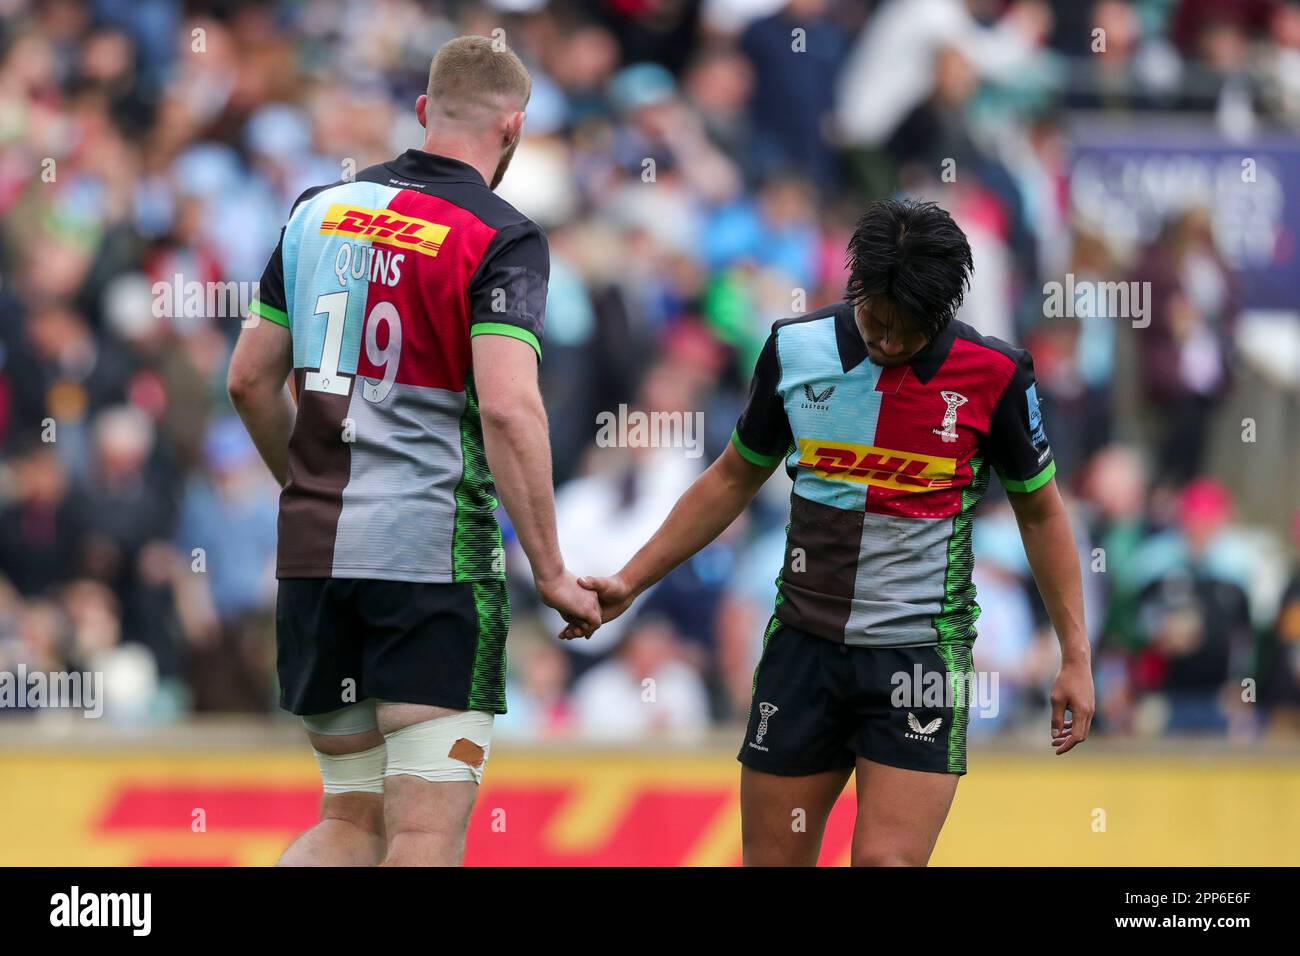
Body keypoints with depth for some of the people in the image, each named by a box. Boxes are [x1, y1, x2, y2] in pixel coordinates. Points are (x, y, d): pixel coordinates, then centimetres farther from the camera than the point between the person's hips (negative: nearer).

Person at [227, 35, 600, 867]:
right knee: (429, 830, -4)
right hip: (433, 550, -6)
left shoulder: (320, 209, 10)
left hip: (313, 549, 6)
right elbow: (508, 407, -20)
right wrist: (551, 573, -15)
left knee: (350, 822, 15)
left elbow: (251, 379, 14)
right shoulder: (501, 239, -8)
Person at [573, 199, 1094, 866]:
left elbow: (1039, 511, 7)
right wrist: (629, 583, 11)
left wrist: (1075, 655, 4)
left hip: (921, 655, -3)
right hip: (804, 645, 3)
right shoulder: (794, 349, 0)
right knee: (773, 862, 4)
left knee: (886, 862, -16)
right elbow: (733, 480, 15)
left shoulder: (994, 376, -7)